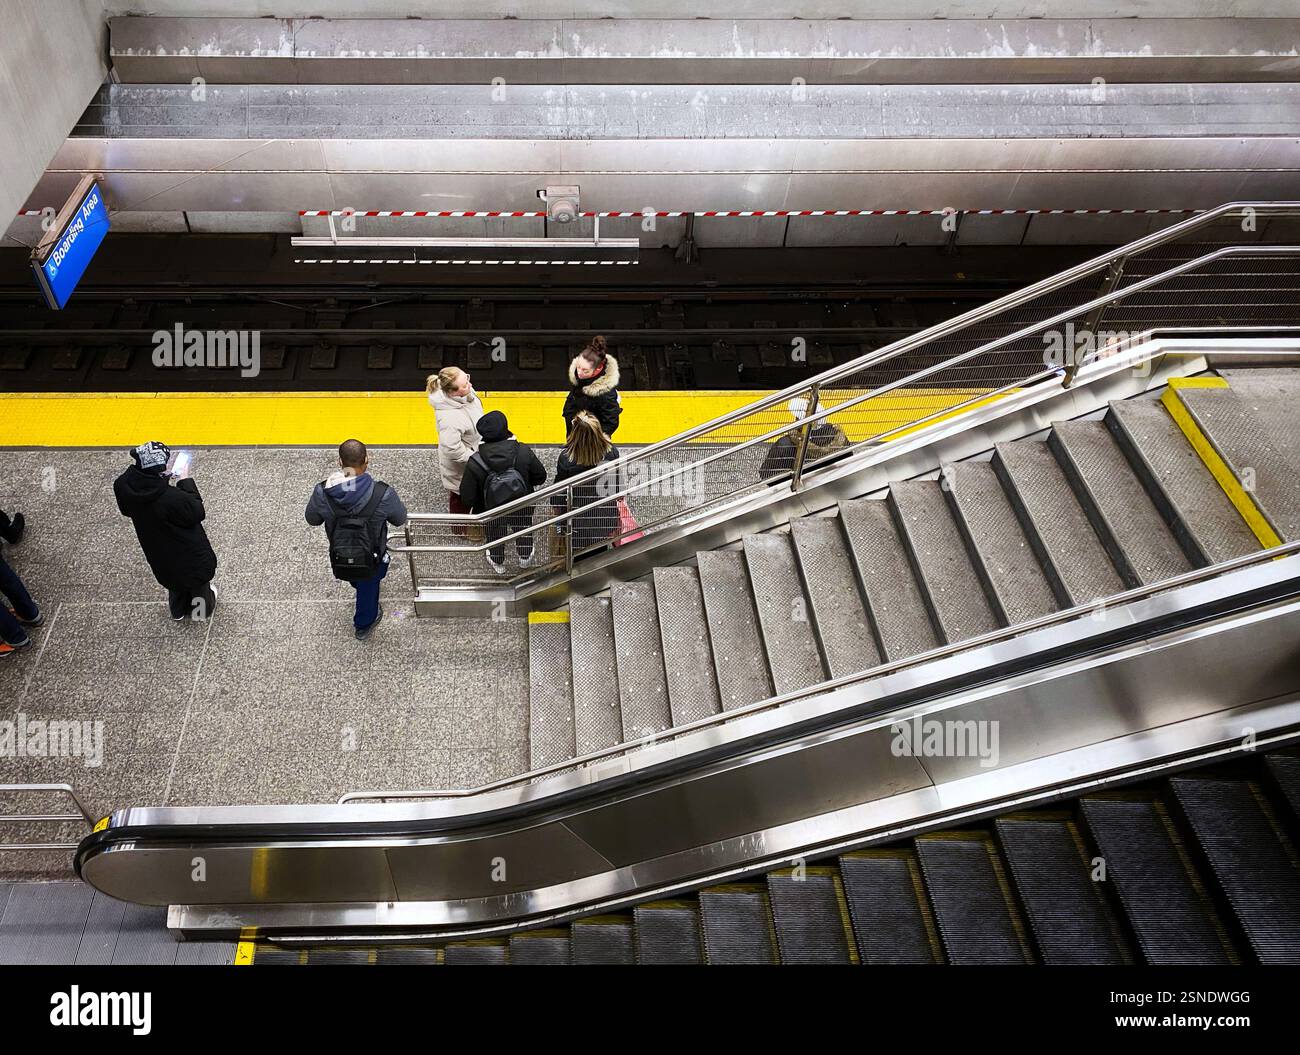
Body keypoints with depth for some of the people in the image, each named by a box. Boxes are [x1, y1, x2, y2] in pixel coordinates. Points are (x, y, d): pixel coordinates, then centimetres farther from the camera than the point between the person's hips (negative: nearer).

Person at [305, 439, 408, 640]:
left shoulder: (322, 492, -26)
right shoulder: (382, 494, -32)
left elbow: (312, 519, -6)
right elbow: (400, 520, -12)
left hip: (339, 558, 3)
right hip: (372, 559, -3)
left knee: (359, 583, 38)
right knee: (368, 590, 29)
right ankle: (363, 625, 54)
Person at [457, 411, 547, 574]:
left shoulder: (475, 462, -28)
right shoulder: (524, 452, -27)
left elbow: (466, 496, -19)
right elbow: (541, 477, -11)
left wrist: (474, 508, 4)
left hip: (493, 512, -1)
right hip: (523, 509, 1)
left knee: (495, 535, 31)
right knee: (523, 530, 33)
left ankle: (498, 563, 58)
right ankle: (525, 557, 60)